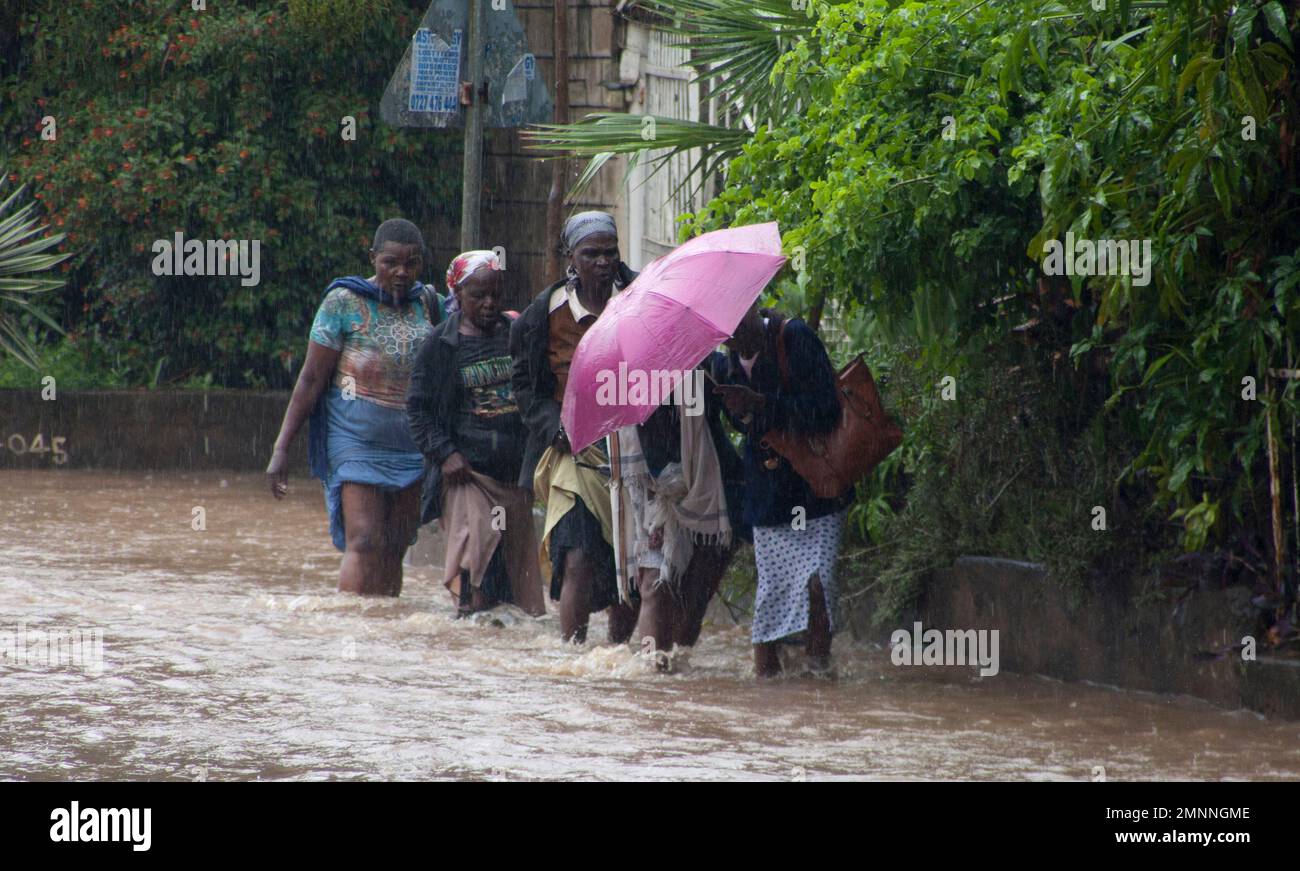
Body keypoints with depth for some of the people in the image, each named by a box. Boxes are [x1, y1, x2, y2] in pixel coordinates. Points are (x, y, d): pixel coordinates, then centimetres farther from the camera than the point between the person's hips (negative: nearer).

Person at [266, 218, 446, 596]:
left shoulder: (428, 304, 7)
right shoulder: (344, 302, -5)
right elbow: (311, 380, -4)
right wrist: (281, 450, -6)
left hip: (411, 449, 5)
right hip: (357, 442, -5)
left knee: (394, 551, 4)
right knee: (364, 544, -16)